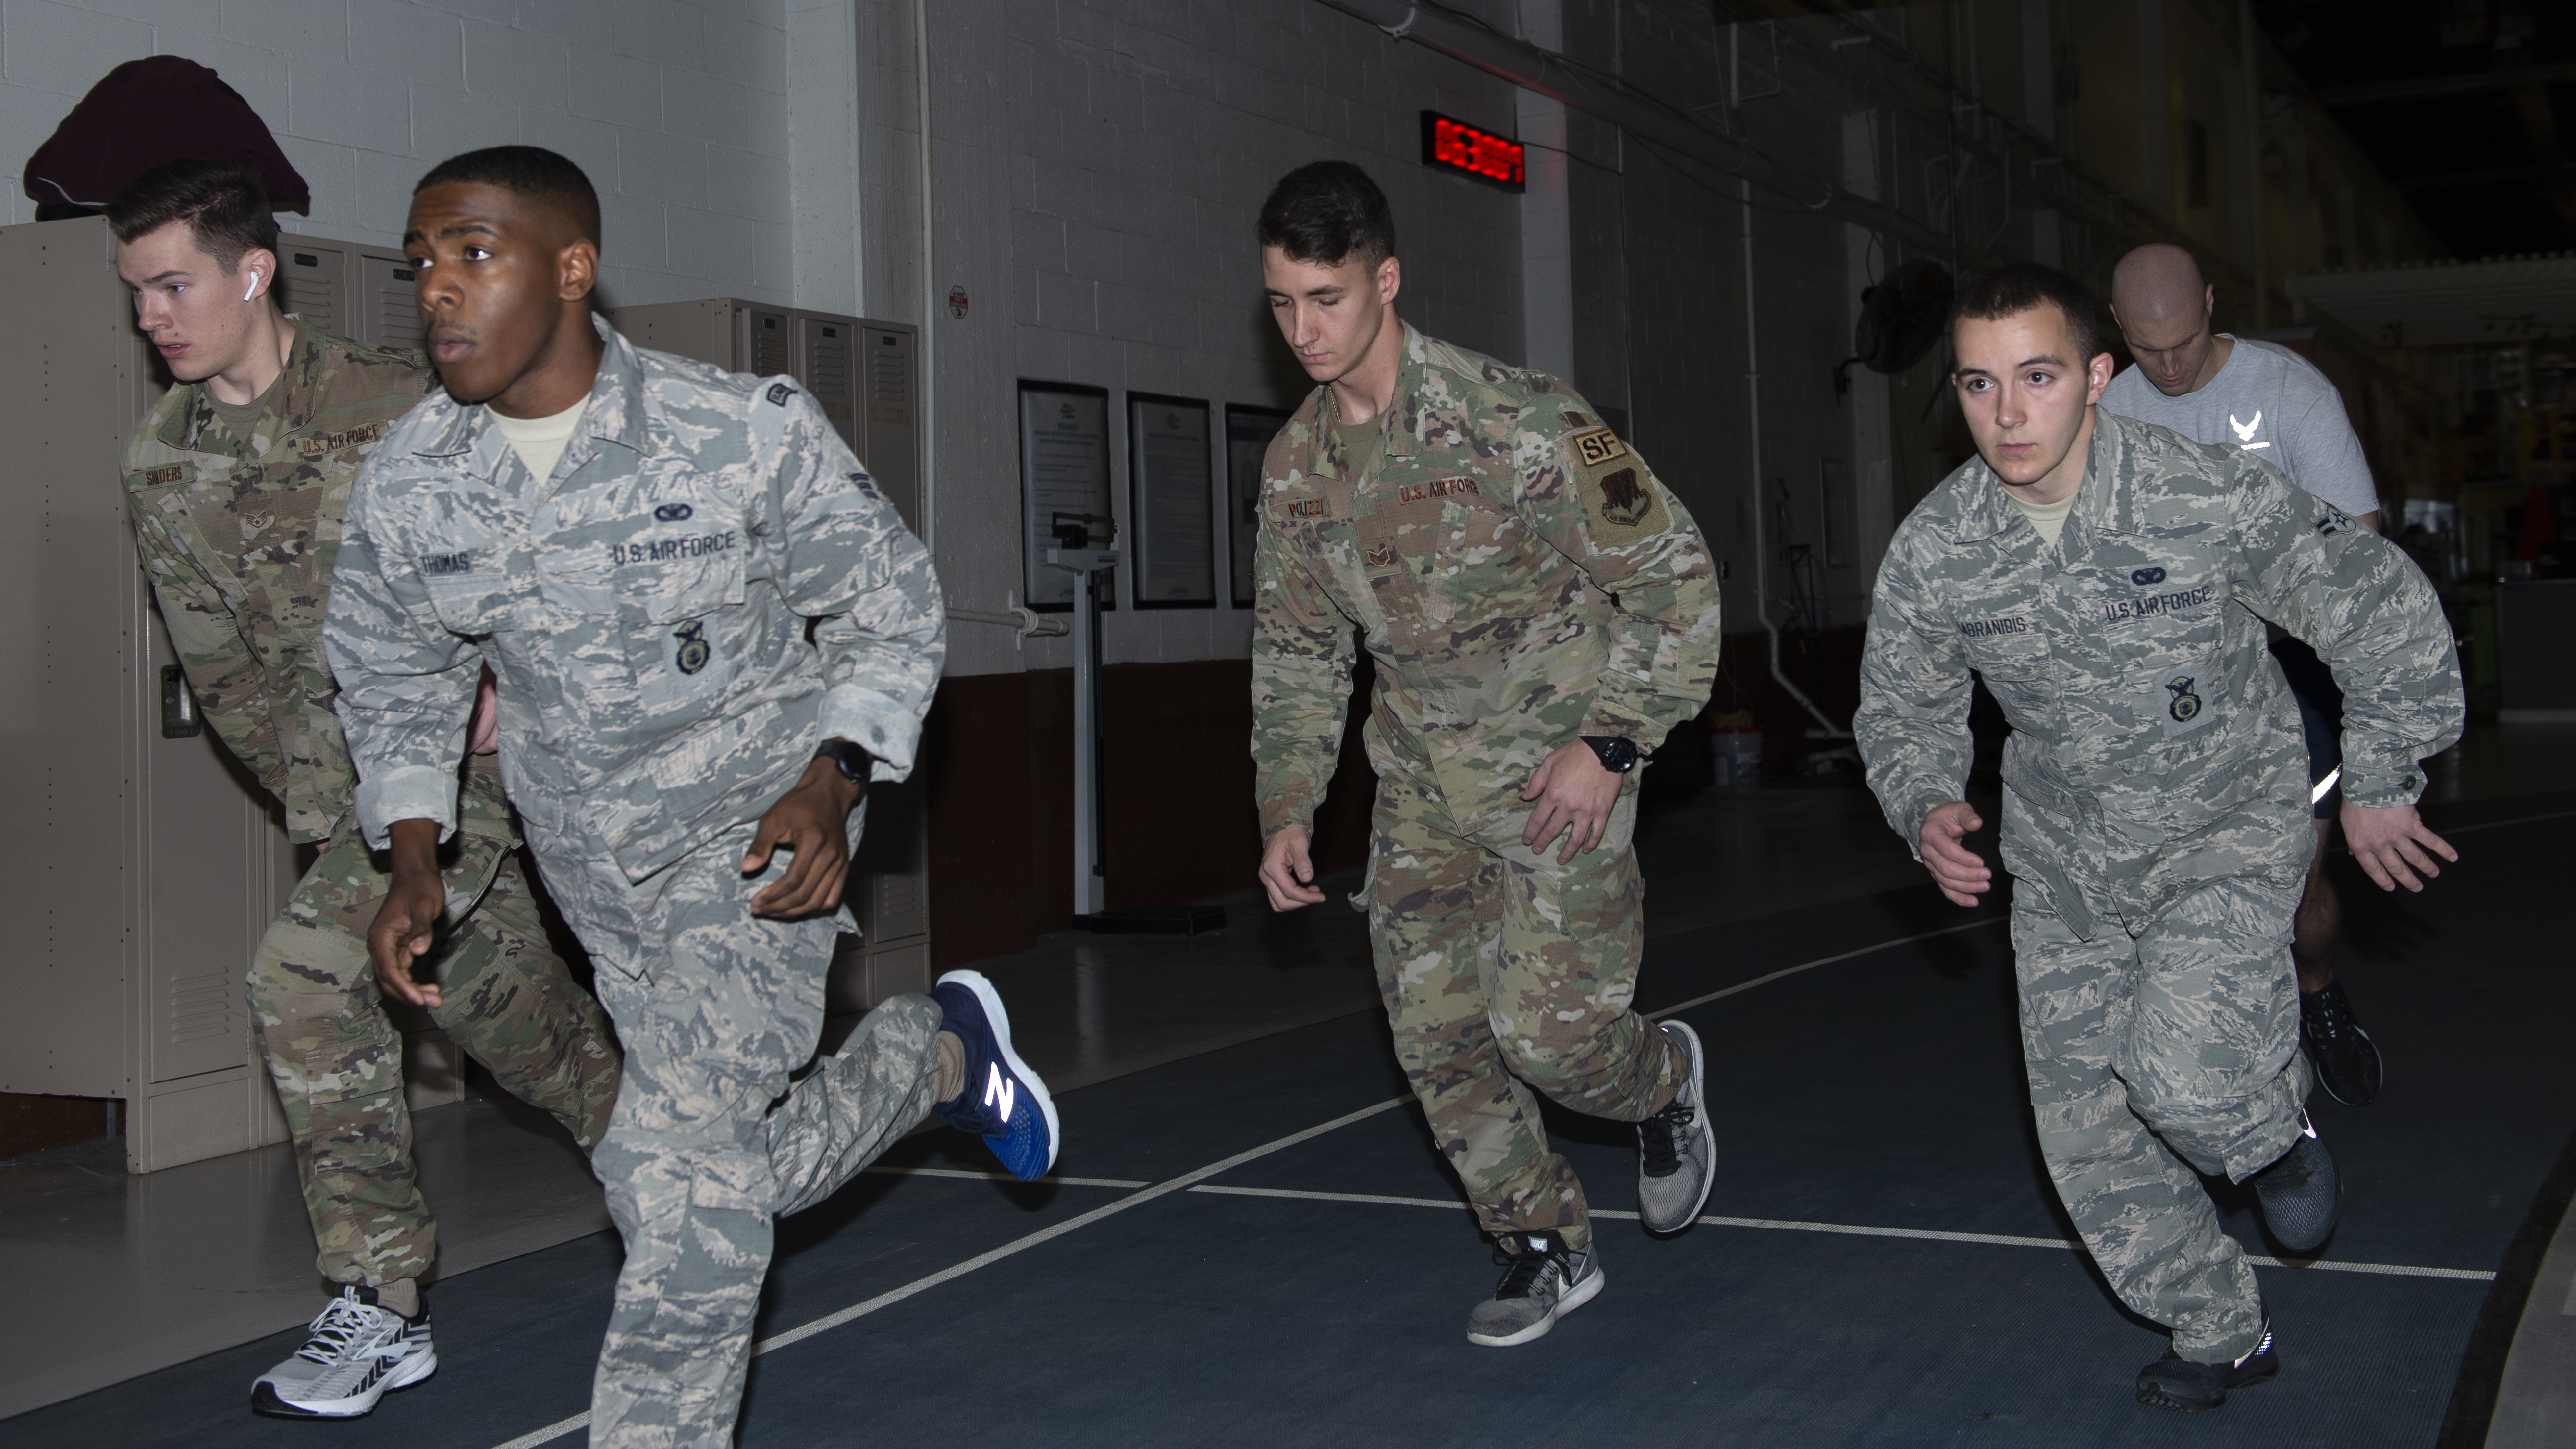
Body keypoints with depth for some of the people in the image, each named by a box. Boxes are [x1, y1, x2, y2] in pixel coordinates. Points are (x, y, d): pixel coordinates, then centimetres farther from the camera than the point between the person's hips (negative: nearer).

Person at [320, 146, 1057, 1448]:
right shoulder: (404, 487, -8)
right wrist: (413, 860, -2)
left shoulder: (745, 432, -19)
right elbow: (389, 680, 11)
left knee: (682, 1157, -19)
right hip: (589, 855, 5)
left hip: (757, 821, -5)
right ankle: (940, 1047, 43)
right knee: (754, 1175, 15)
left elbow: (892, 614, -6)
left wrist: (833, 783, -20)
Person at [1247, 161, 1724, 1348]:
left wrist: (1610, 741, -19)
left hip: (1560, 770, -6)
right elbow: (1296, 652, 11)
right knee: (1435, 1036, 4)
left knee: (1545, 1026, -12)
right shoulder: (1295, 466, 0)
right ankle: (1548, 1248, 23)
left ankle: (1661, 1080, 24)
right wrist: (1287, 807, 2)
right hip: (1424, 780, 6)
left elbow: (1672, 575, -14)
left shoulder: (1515, 420, -19)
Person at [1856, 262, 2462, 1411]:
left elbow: (2388, 614, -10)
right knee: (2086, 1124, 5)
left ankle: (2277, 1124, 14)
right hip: (2065, 861, 4)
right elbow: (1901, 708, 5)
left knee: (2183, 1070, -26)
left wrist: (2379, 786, -3)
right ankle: (2221, 1334, 30)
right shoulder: (1932, 551, -13)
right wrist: (1926, 809, -15)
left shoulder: (2208, 498, -23)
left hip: (2229, 833, -4)